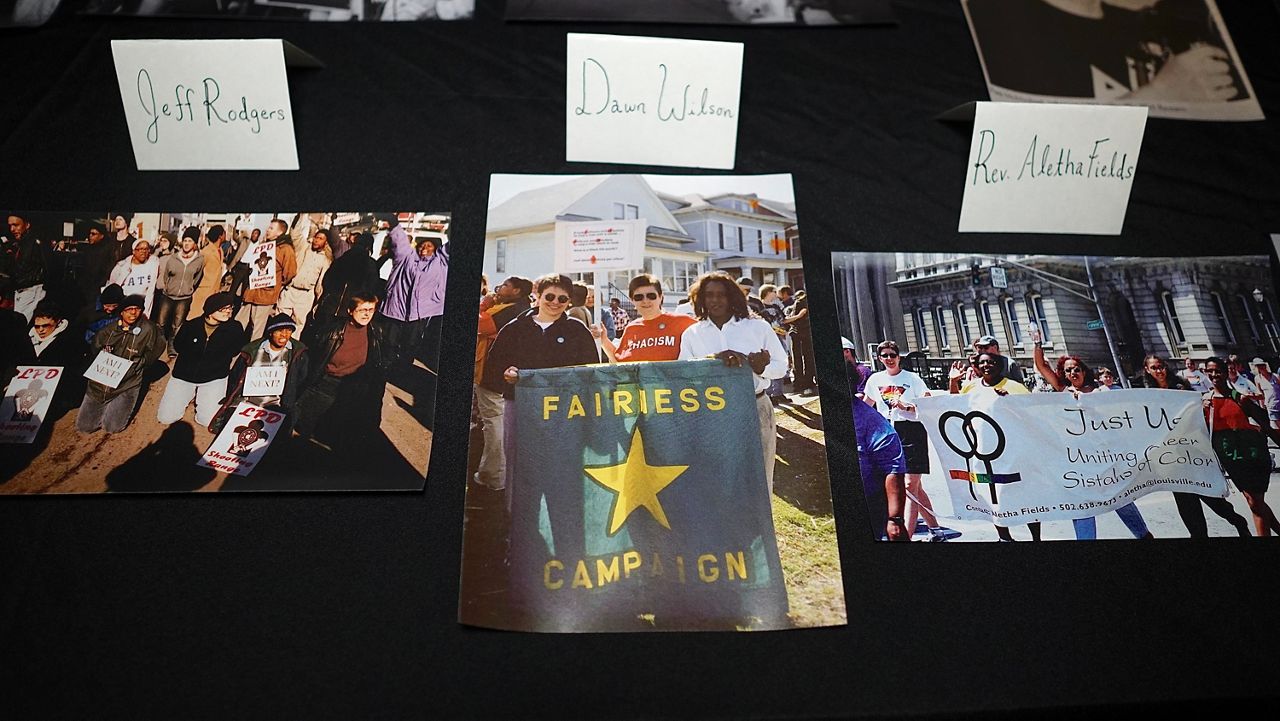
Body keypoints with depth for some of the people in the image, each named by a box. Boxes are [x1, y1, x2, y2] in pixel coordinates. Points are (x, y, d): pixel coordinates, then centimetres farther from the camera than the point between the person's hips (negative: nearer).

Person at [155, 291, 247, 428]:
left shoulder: (235, 329, -10)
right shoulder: (190, 327, -6)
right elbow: (178, 346, 10)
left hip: (214, 379, -1)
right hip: (184, 376, 1)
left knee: (209, 421, -14)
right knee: (165, 418, -2)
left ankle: (201, 399, 19)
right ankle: (190, 396, 25)